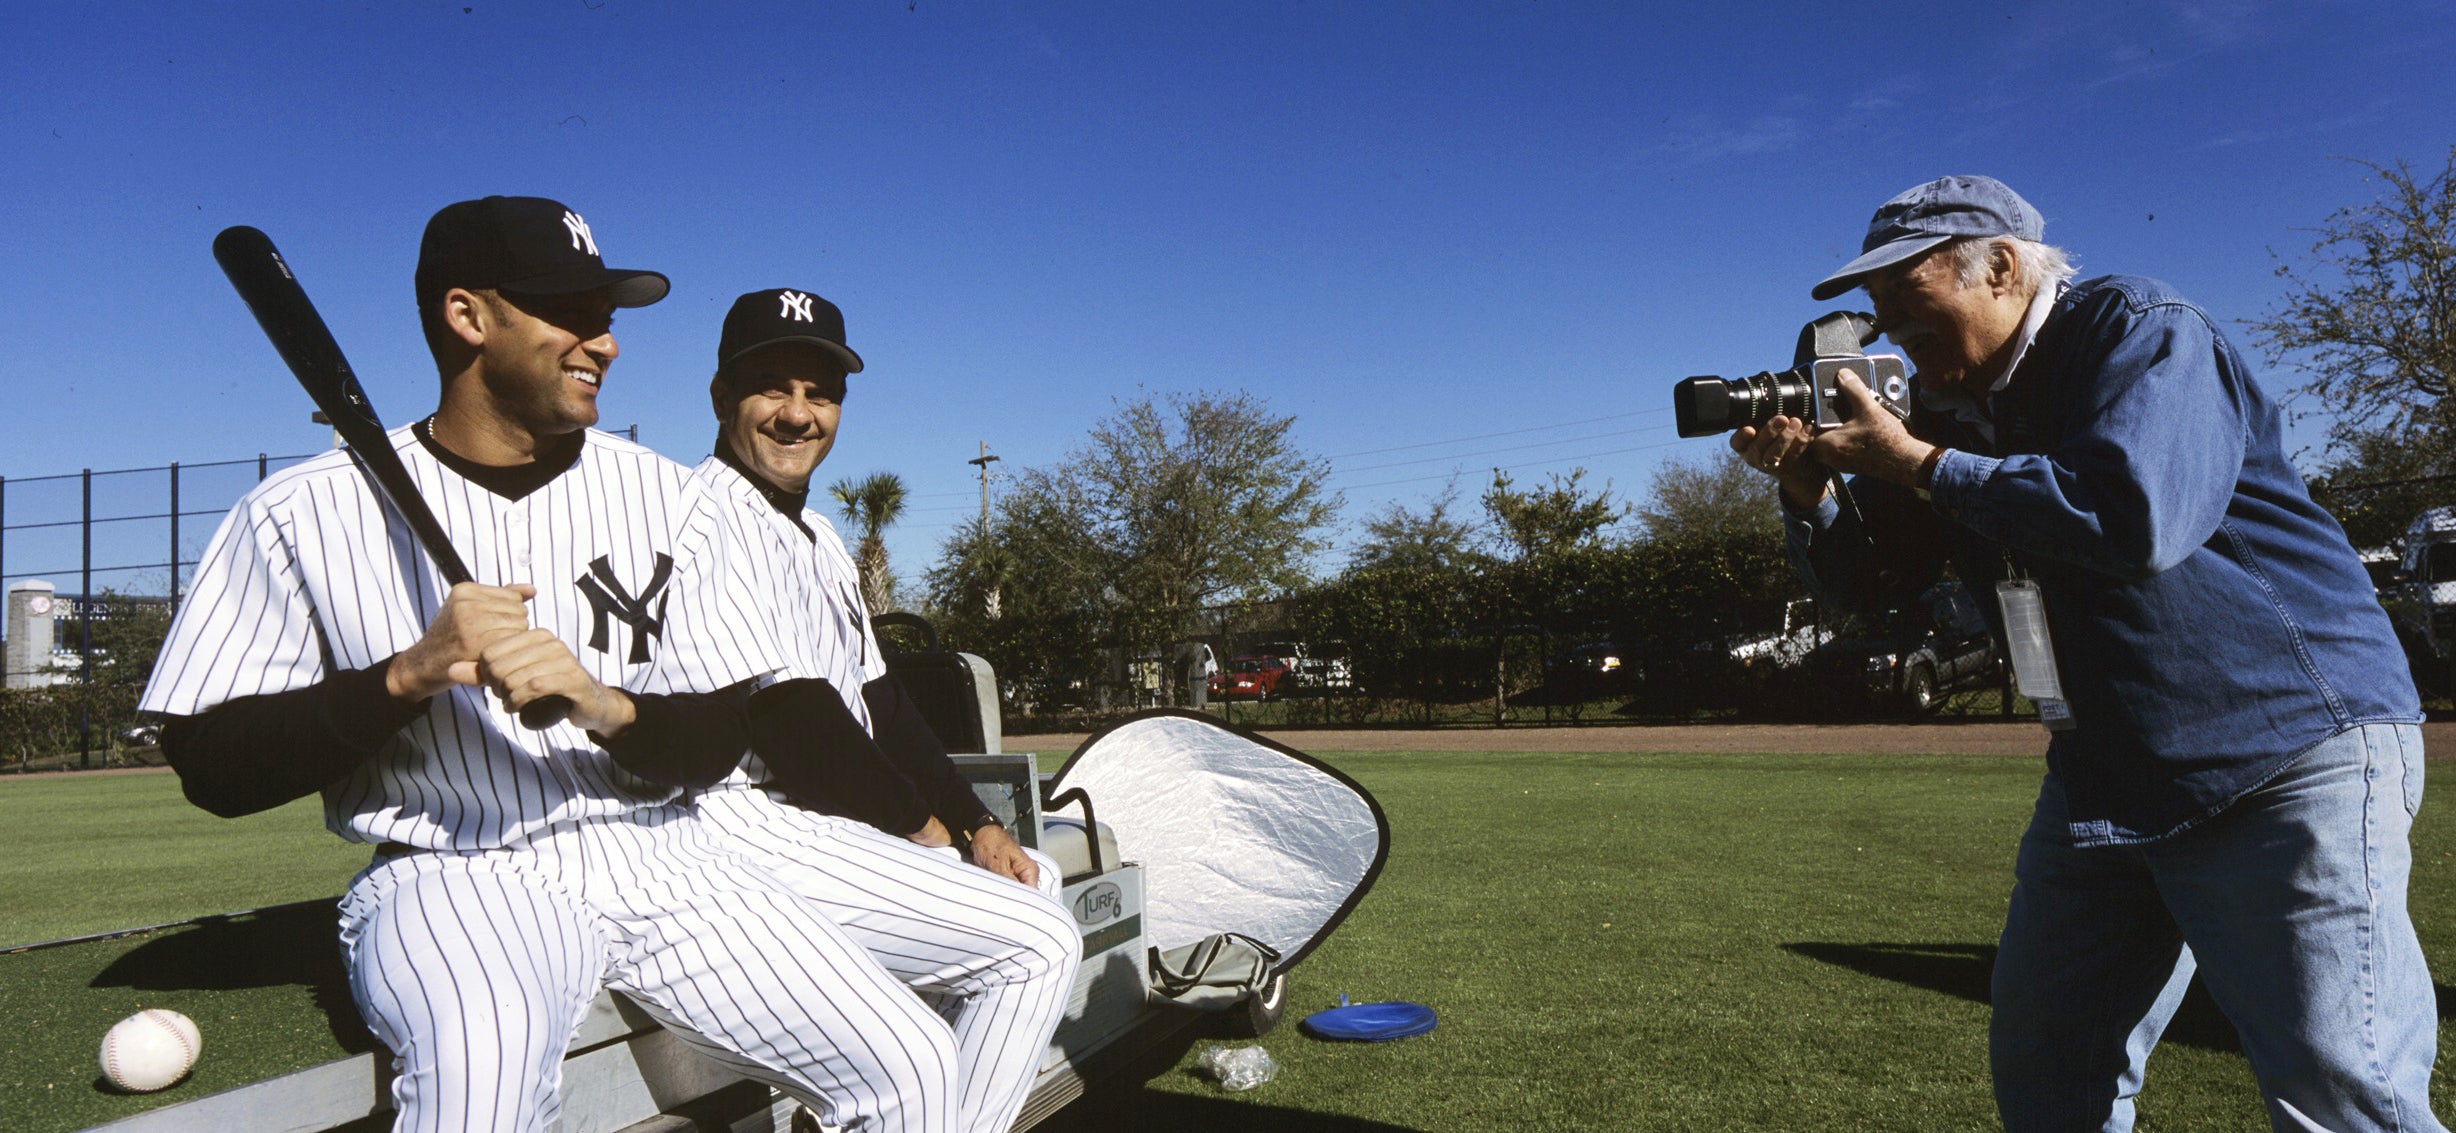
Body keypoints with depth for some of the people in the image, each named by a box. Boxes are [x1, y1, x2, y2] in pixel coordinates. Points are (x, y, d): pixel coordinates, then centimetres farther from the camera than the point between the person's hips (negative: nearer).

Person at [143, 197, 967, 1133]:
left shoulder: (664, 496, 7)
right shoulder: (302, 514, 0)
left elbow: (722, 736, 3)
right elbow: (210, 769, -3)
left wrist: (603, 705, -18)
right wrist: (406, 677, -18)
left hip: (655, 854, 3)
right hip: (449, 875, -3)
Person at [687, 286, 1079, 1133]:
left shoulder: (820, 537, 19)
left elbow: (879, 703, 17)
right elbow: (785, 719, -20)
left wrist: (976, 824, 5)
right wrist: (919, 823, -8)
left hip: (832, 819, 11)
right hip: (751, 829, -11)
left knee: (1033, 878, 22)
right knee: (1039, 941, -16)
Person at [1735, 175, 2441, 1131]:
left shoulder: (2138, 328, -13)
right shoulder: (1946, 402, 9)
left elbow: (2134, 516, -31)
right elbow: (1865, 580, 9)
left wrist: (1913, 463, -23)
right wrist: (1807, 485, -11)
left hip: (2290, 753, -8)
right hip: (2103, 777, 8)